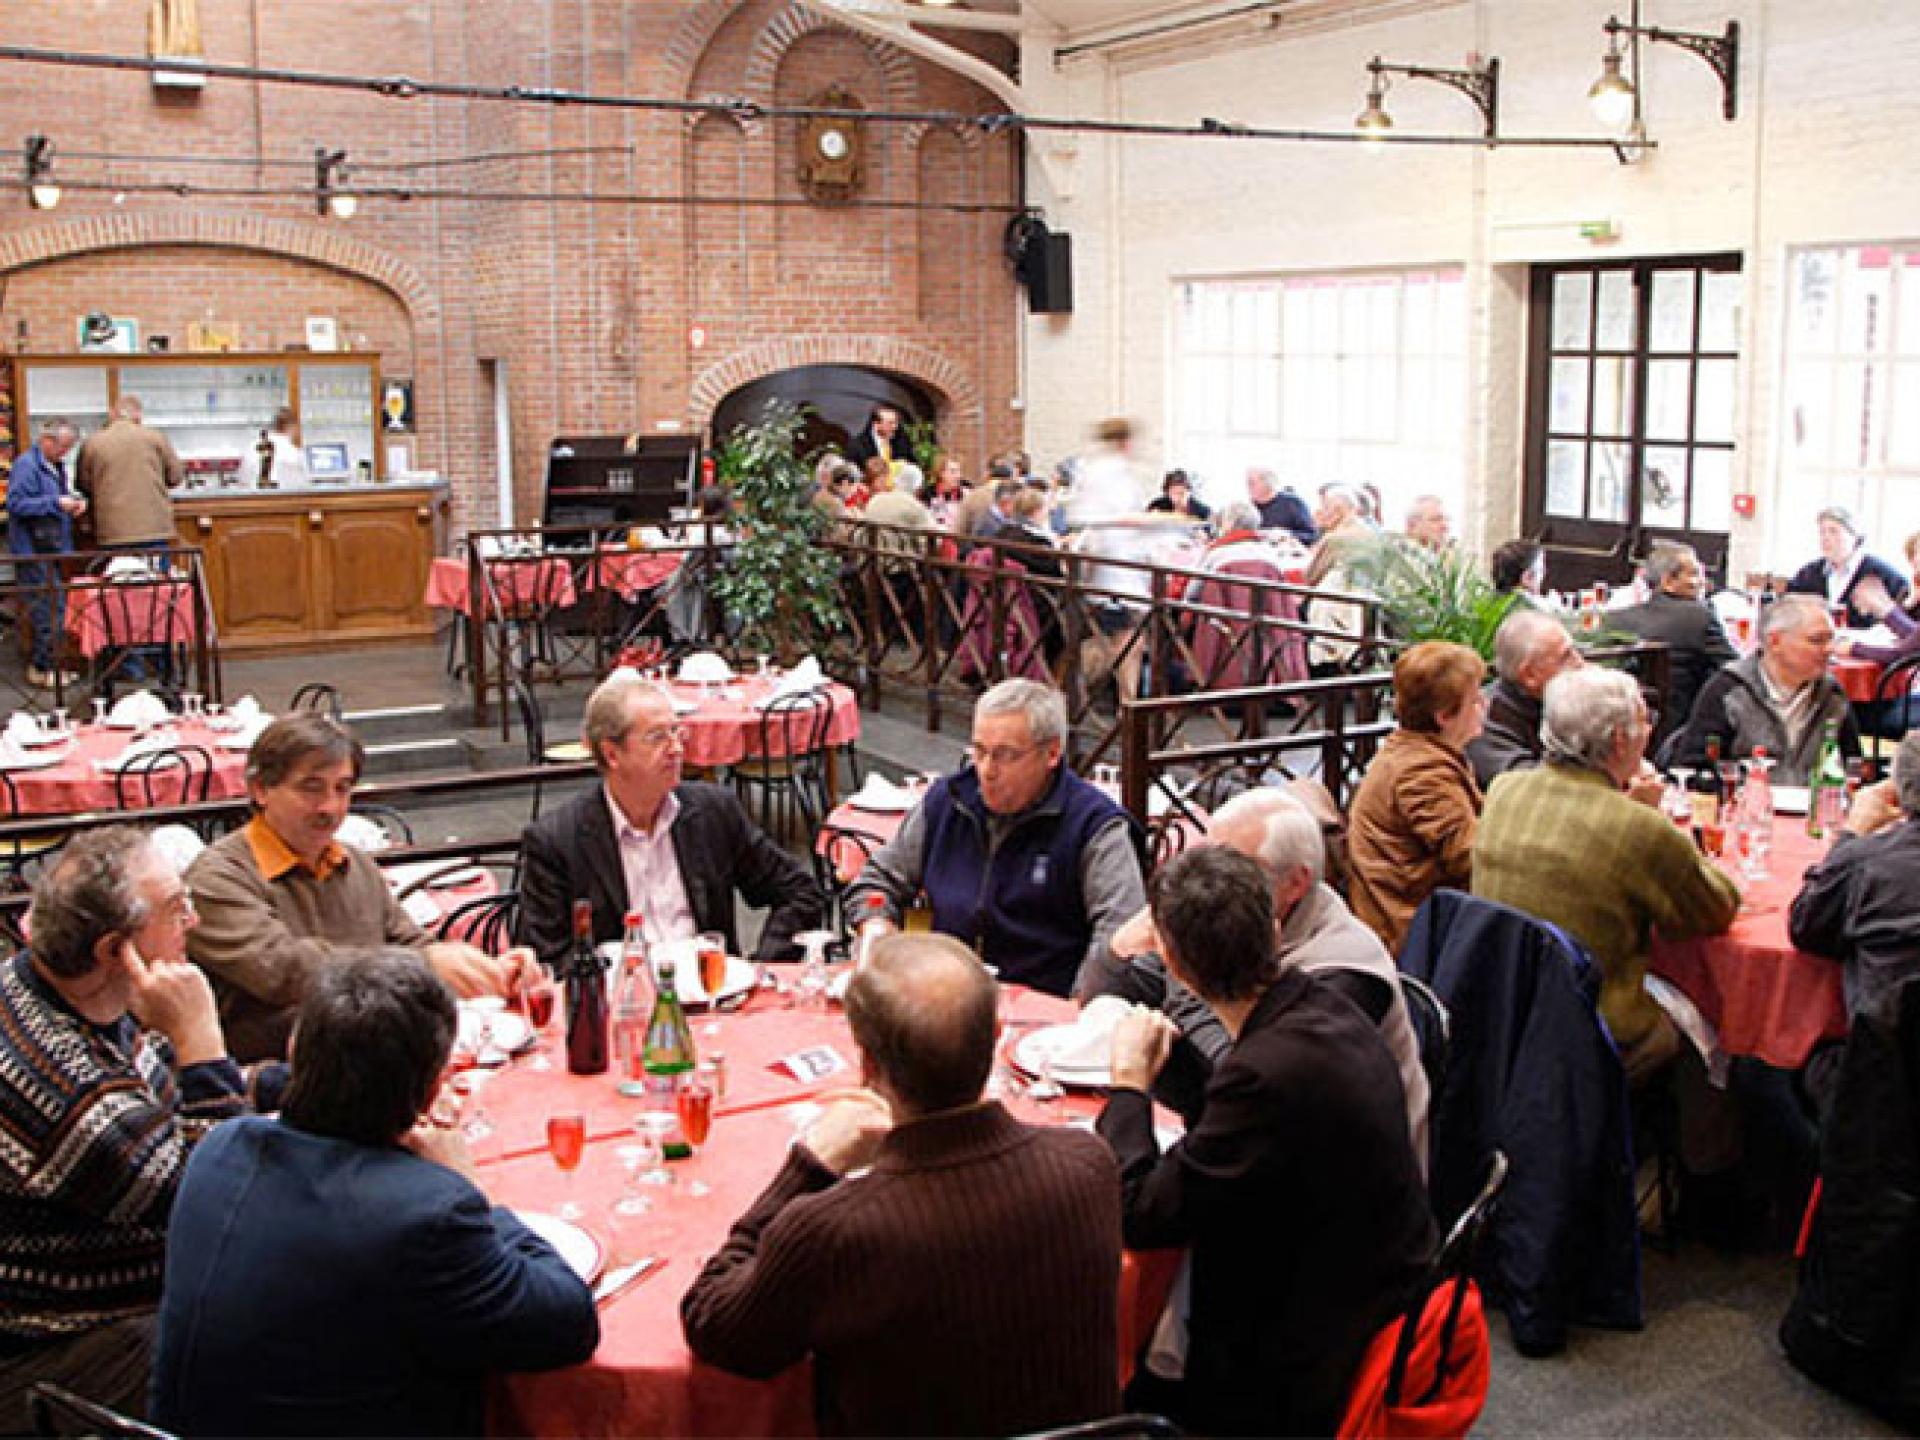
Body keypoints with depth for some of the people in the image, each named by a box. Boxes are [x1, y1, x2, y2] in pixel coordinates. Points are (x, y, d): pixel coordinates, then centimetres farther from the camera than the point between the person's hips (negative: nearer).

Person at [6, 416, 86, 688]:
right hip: (34, 551, -9)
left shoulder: (56, 465, 14)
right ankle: (43, 668, 0)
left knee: (56, 608, 12)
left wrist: (74, 502, 7)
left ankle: (45, 664, 21)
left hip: (54, 549, 9)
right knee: (49, 609, -8)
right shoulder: (26, 465, -13)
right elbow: (16, 504, -18)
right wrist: (56, 502, -22)